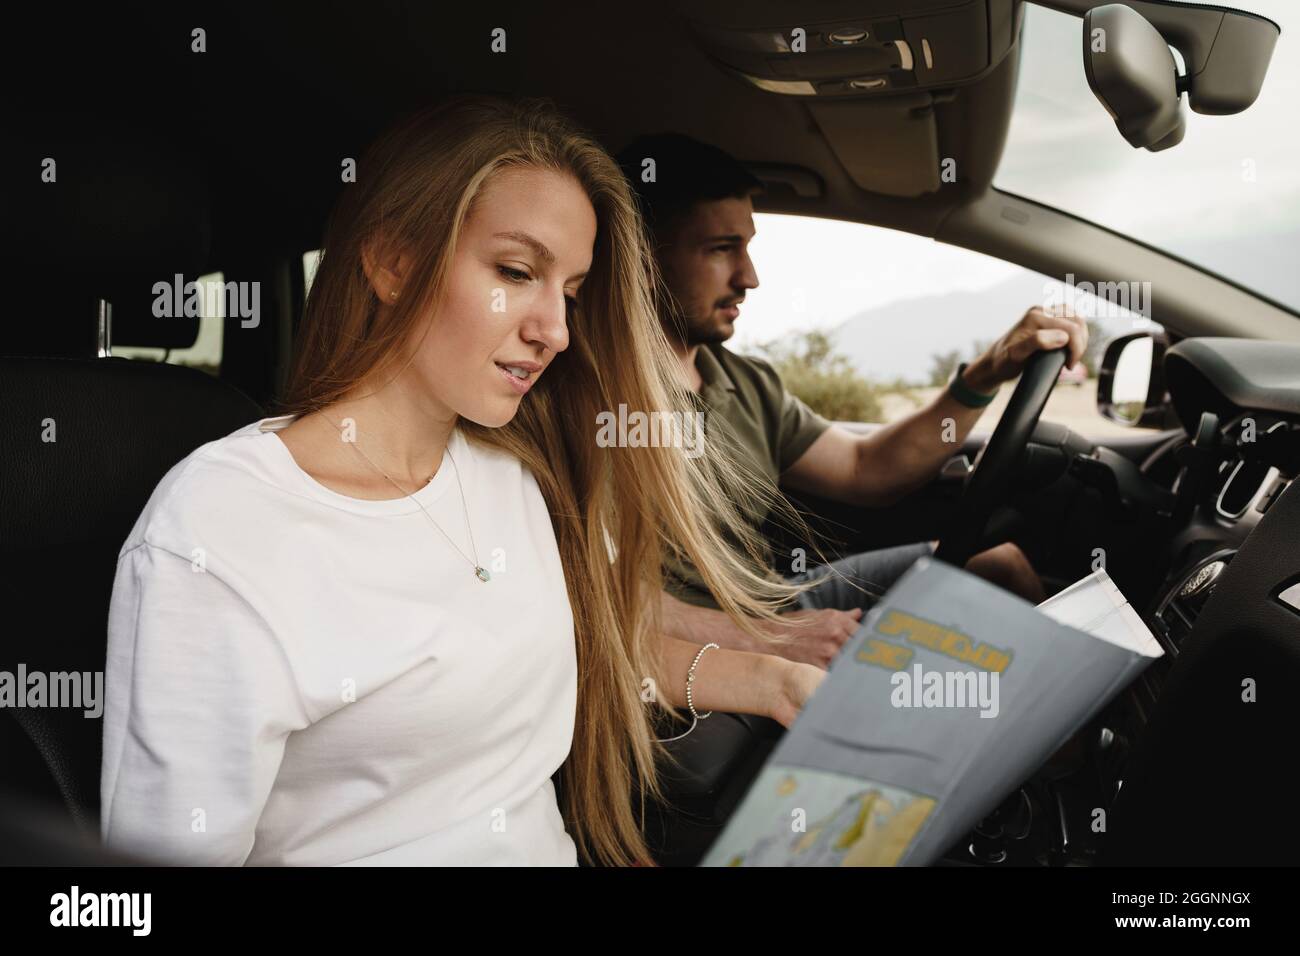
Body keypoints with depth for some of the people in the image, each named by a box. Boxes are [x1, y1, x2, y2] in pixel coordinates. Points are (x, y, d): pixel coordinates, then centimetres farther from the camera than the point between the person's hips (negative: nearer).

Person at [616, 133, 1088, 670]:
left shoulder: (745, 383, 12)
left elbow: (864, 470, 15)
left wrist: (986, 373, 5)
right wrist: (765, 640, -26)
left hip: (772, 608, 10)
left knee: (1000, 562, 9)